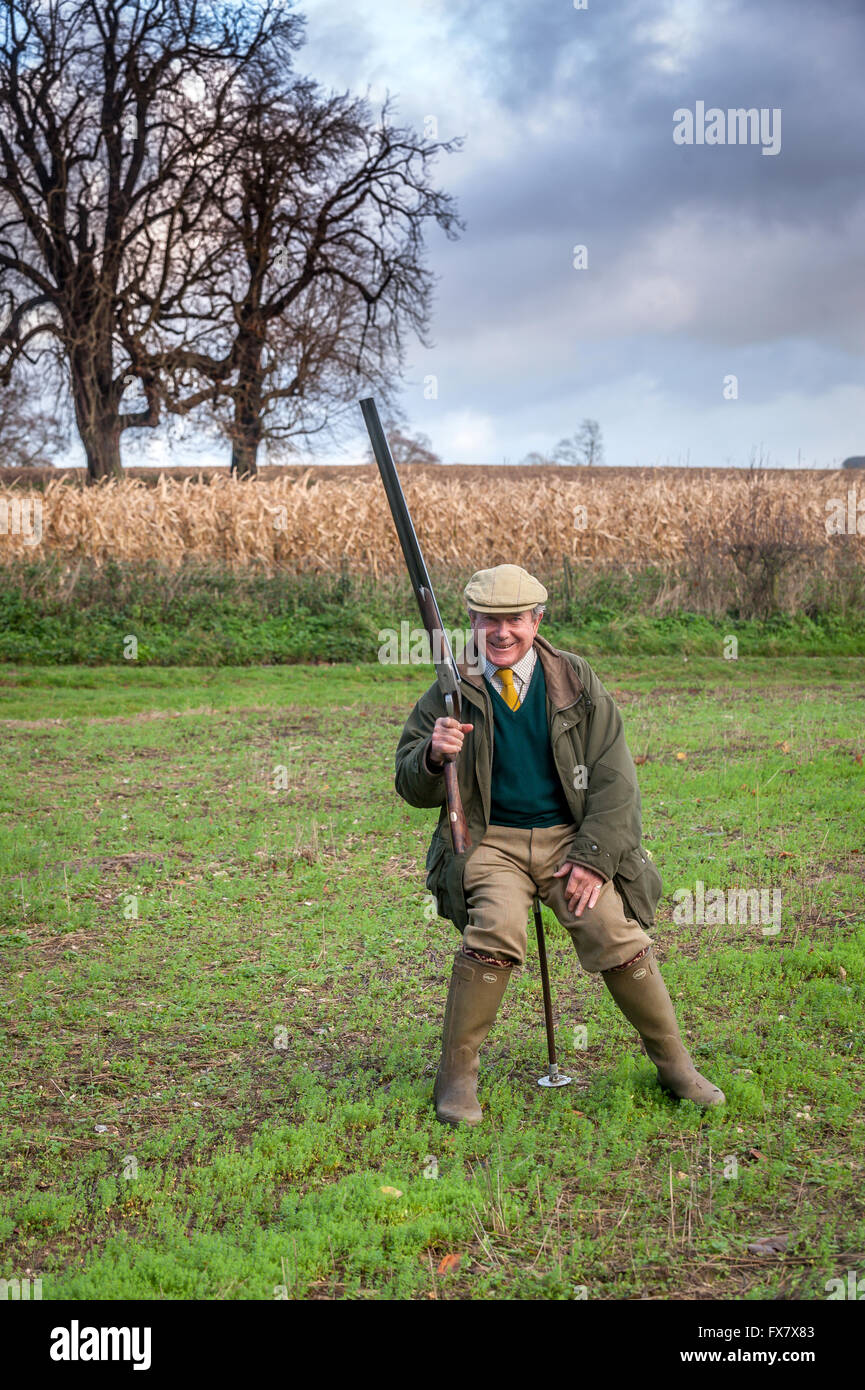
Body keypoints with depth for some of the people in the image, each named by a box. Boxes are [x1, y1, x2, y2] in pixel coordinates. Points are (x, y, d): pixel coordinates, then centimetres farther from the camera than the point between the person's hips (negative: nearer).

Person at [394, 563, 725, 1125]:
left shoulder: (576, 681, 3)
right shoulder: (452, 691, 1)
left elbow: (614, 778, 3)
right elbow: (412, 788, 3)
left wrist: (593, 858, -8)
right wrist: (434, 754, -21)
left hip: (571, 837, 1)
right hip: (490, 841, -1)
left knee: (621, 938, -16)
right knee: (495, 931, -28)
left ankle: (676, 1064, 7)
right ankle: (457, 1074, -10)